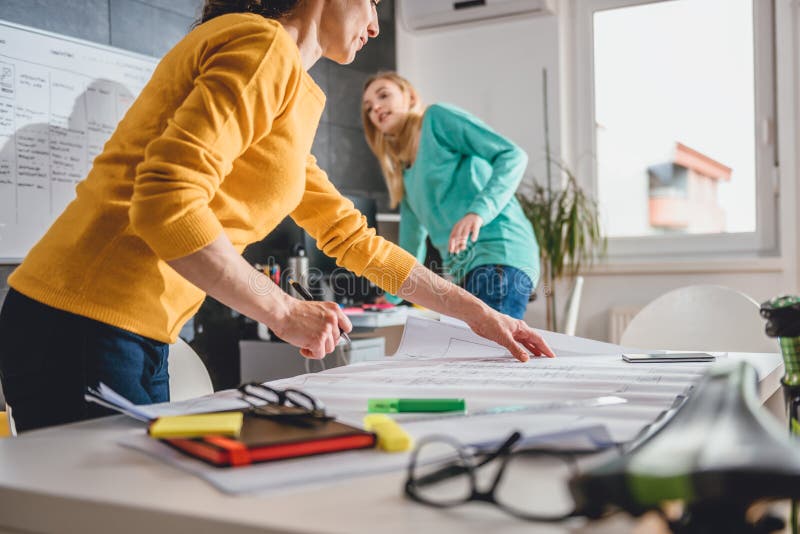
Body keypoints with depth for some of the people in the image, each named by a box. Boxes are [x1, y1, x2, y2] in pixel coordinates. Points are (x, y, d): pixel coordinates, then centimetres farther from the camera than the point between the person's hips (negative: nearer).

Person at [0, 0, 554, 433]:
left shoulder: (292, 96, 21)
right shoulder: (264, 47, -11)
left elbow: (353, 237, 24)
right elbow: (166, 203, -25)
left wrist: (477, 313, 23)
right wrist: (285, 311, -17)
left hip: (138, 343, 10)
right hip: (83, 330, -10)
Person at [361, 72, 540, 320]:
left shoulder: (437, 118, 6)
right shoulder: (404, 172, 27)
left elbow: (512, 155, -5)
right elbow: (411, 238, 35)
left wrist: (478, 211, -20)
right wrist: (394, 294, 40)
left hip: (498, 255, -8)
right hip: (462, 272, 8)